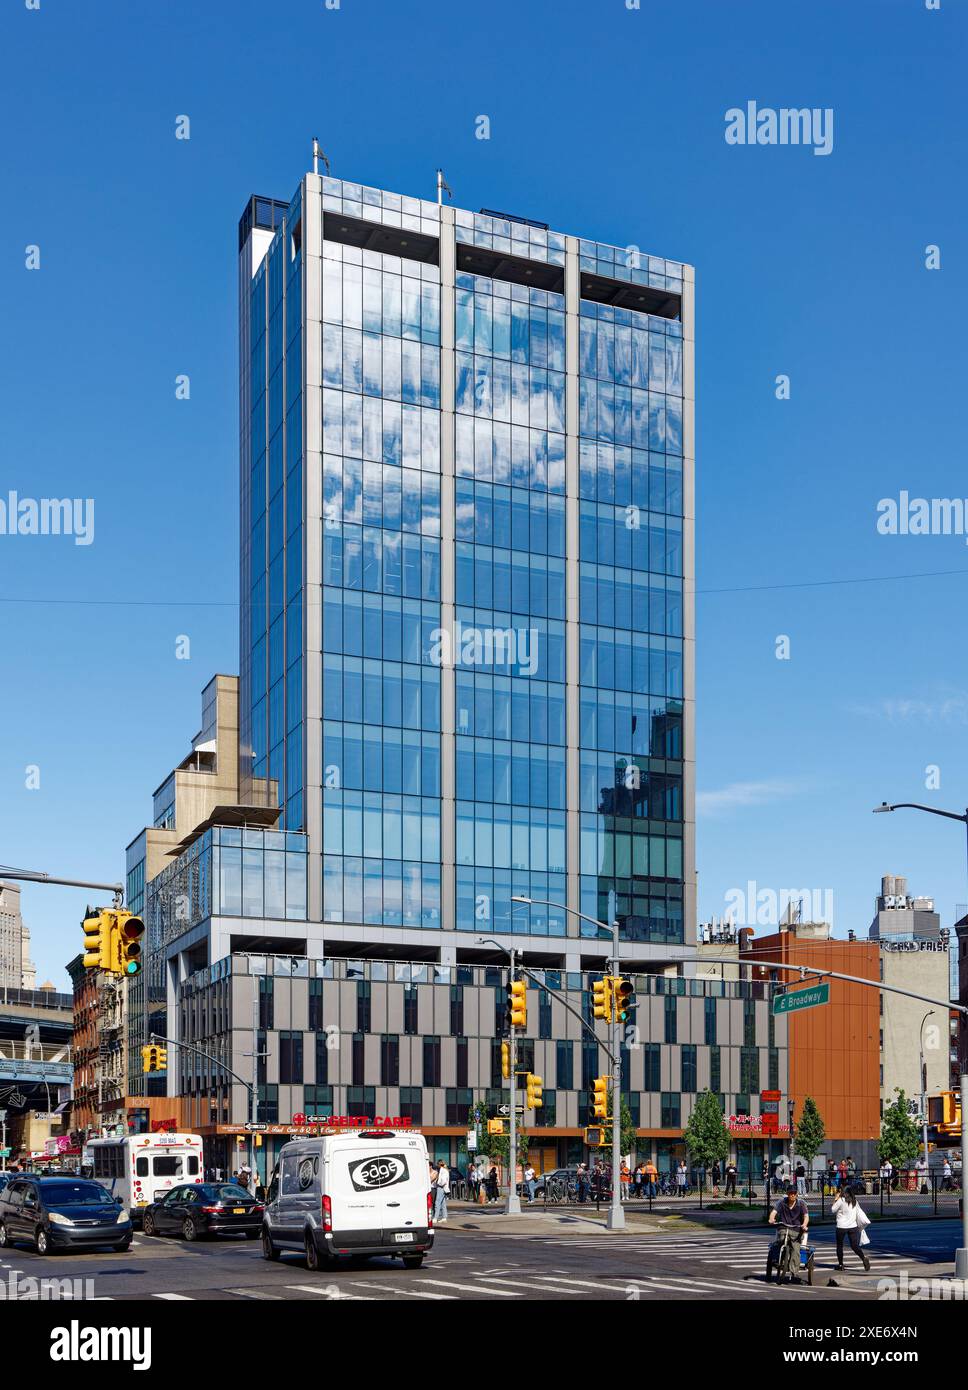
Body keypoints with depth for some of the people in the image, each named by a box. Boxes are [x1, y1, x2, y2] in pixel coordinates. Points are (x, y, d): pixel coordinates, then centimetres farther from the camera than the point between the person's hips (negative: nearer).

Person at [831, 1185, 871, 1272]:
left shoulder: (841, 1200, -11)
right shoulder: (855, 1201, 6)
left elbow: (833, 1210, -3)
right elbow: (859, 1213, 10)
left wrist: (836, 1200, 4)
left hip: (842, 1227, -4)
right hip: (853, 1226, 4)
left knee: (839, 1245, 11)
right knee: (854, 1245, 5)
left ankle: (840, 1264, 14)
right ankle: (864, 1257, -19)